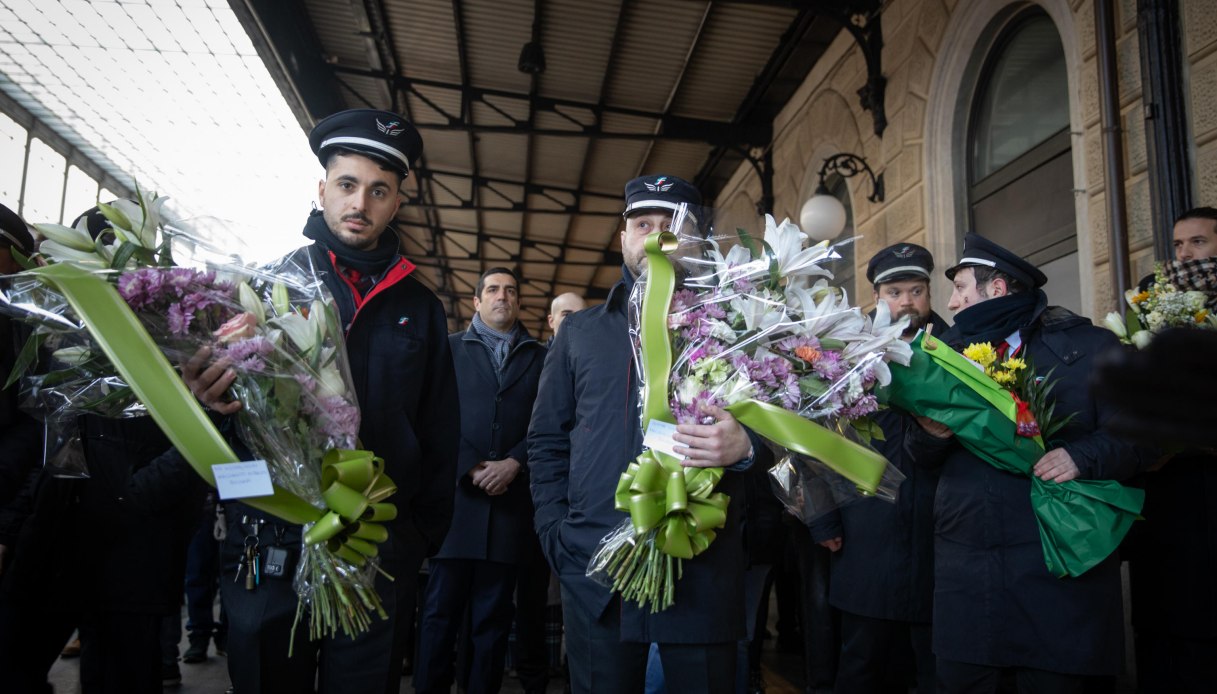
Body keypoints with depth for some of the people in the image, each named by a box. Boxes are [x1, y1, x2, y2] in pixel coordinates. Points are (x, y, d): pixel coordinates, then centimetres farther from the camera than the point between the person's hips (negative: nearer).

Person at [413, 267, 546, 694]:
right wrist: (469, 468, -9)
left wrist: (515, 463, -11)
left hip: (511, 498, 1)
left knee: (493, 615, 6)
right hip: (456, 494, -1)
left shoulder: (539, 357, 14)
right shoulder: (450, 348, 13)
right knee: (442, 609, 1)